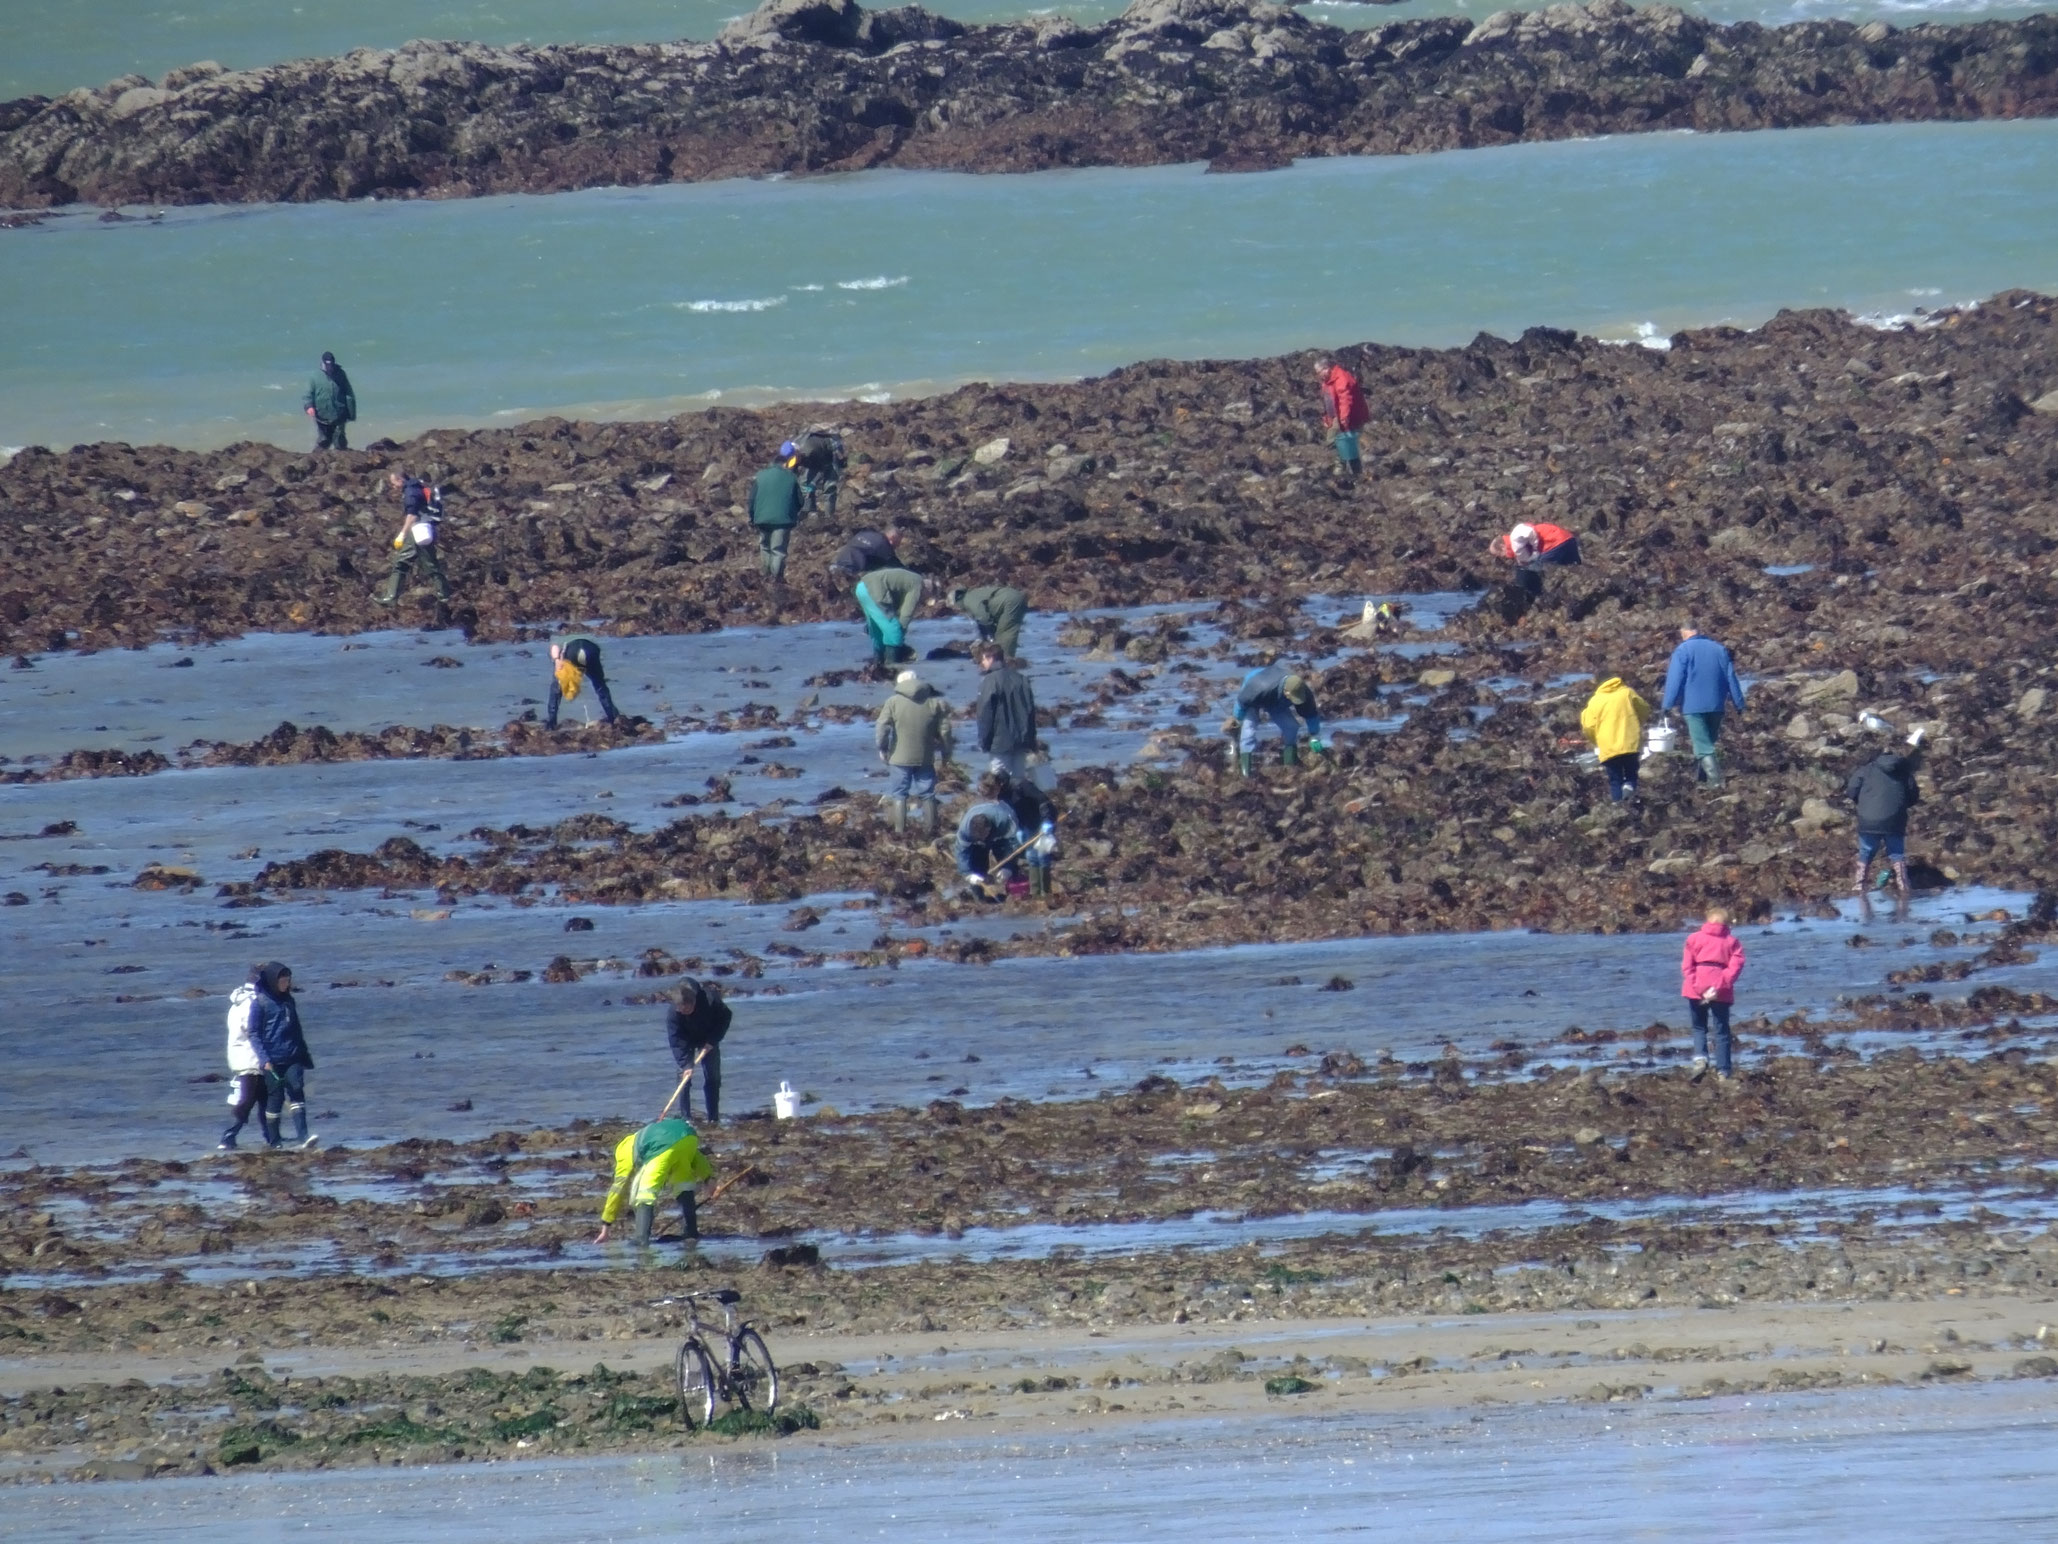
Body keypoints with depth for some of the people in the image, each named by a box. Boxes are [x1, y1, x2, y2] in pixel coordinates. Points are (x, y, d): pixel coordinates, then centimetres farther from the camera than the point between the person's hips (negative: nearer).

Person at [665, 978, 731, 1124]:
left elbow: (725, 1017, -17)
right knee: (684, 1075, -11)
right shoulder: (672, 1013, -35)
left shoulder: (710, 1001, -35)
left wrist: (711, 1041, -23)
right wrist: (685, 1065, -40)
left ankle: (713, 1117, 4)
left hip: (708, 1040, 0)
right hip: (687, 1041, 0)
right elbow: (677, 1041, -32)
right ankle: (685, 1117, -5)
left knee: (713, 1077, -2)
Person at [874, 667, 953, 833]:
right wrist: (946, 750, 15)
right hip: (925, 758, 2)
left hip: (901, 757, -2)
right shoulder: (934, 702, 2)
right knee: (927, 795, 11)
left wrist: (882, 748, 3)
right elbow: (944, 729, 3)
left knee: (899, 794, 4)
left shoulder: (894, 702, -4)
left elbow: (882, 727, -9)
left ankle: (899, 830, -1)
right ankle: (930, 829, 11)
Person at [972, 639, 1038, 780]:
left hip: (1001, 742, -6)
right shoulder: (1021, 679, 9)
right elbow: (1031, 712, 13)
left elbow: (985, 715, -13)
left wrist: (983, 743, -5)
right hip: (1021, 740, 6)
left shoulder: (990, 681, -11)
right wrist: (1032, 743, 17)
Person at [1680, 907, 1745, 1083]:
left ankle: (1700, 1058, -12)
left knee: (1699, 1028, 14)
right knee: (1722, 1032, 8)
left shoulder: (1694, 938, 8)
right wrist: (1718, 987, -12)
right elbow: (1735, 966, -5)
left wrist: (1698, 989, -8)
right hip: (1722, 992, 0)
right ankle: (1723, 1072, 3)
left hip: (1696, 990, 0)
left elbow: (1687, 966, -1)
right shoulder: (1732, 941, 8)